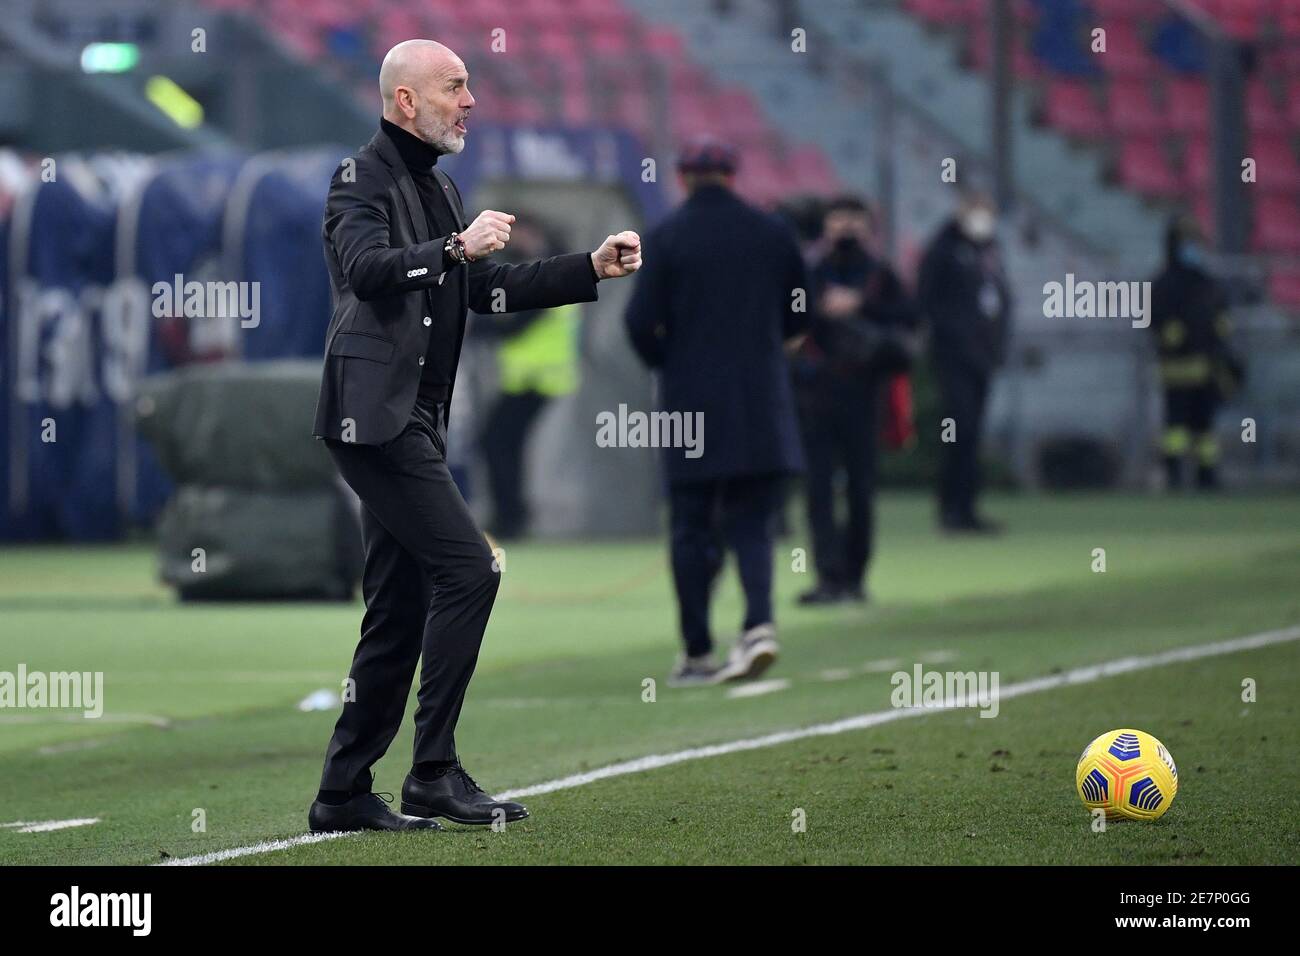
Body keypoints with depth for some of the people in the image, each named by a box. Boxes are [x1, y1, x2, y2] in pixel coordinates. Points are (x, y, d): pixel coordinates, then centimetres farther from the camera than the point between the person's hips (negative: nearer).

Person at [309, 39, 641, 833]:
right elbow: (367, 269, -25)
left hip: (413, 423, 10)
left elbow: (488, 289, 24)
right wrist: (456, 246, -33)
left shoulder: (441, 189, 20)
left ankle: (344, 794, 13)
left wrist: (592, 269, 17)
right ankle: (434, 770, -15)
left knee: (401, 611, 9)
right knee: (468, 567, -17)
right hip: (375, 415, -10)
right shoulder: (364, 181, -8)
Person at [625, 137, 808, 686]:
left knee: (691, 530, 5)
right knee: (751, 523, 8)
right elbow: (801, 316, 11)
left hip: (691, 401, -2)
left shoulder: (667, 238, -4)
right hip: (761, 404, 2)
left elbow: (640, 322, -8)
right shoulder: (771, 234, 5)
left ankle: (697, 655, 6)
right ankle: (759, 623, -16)